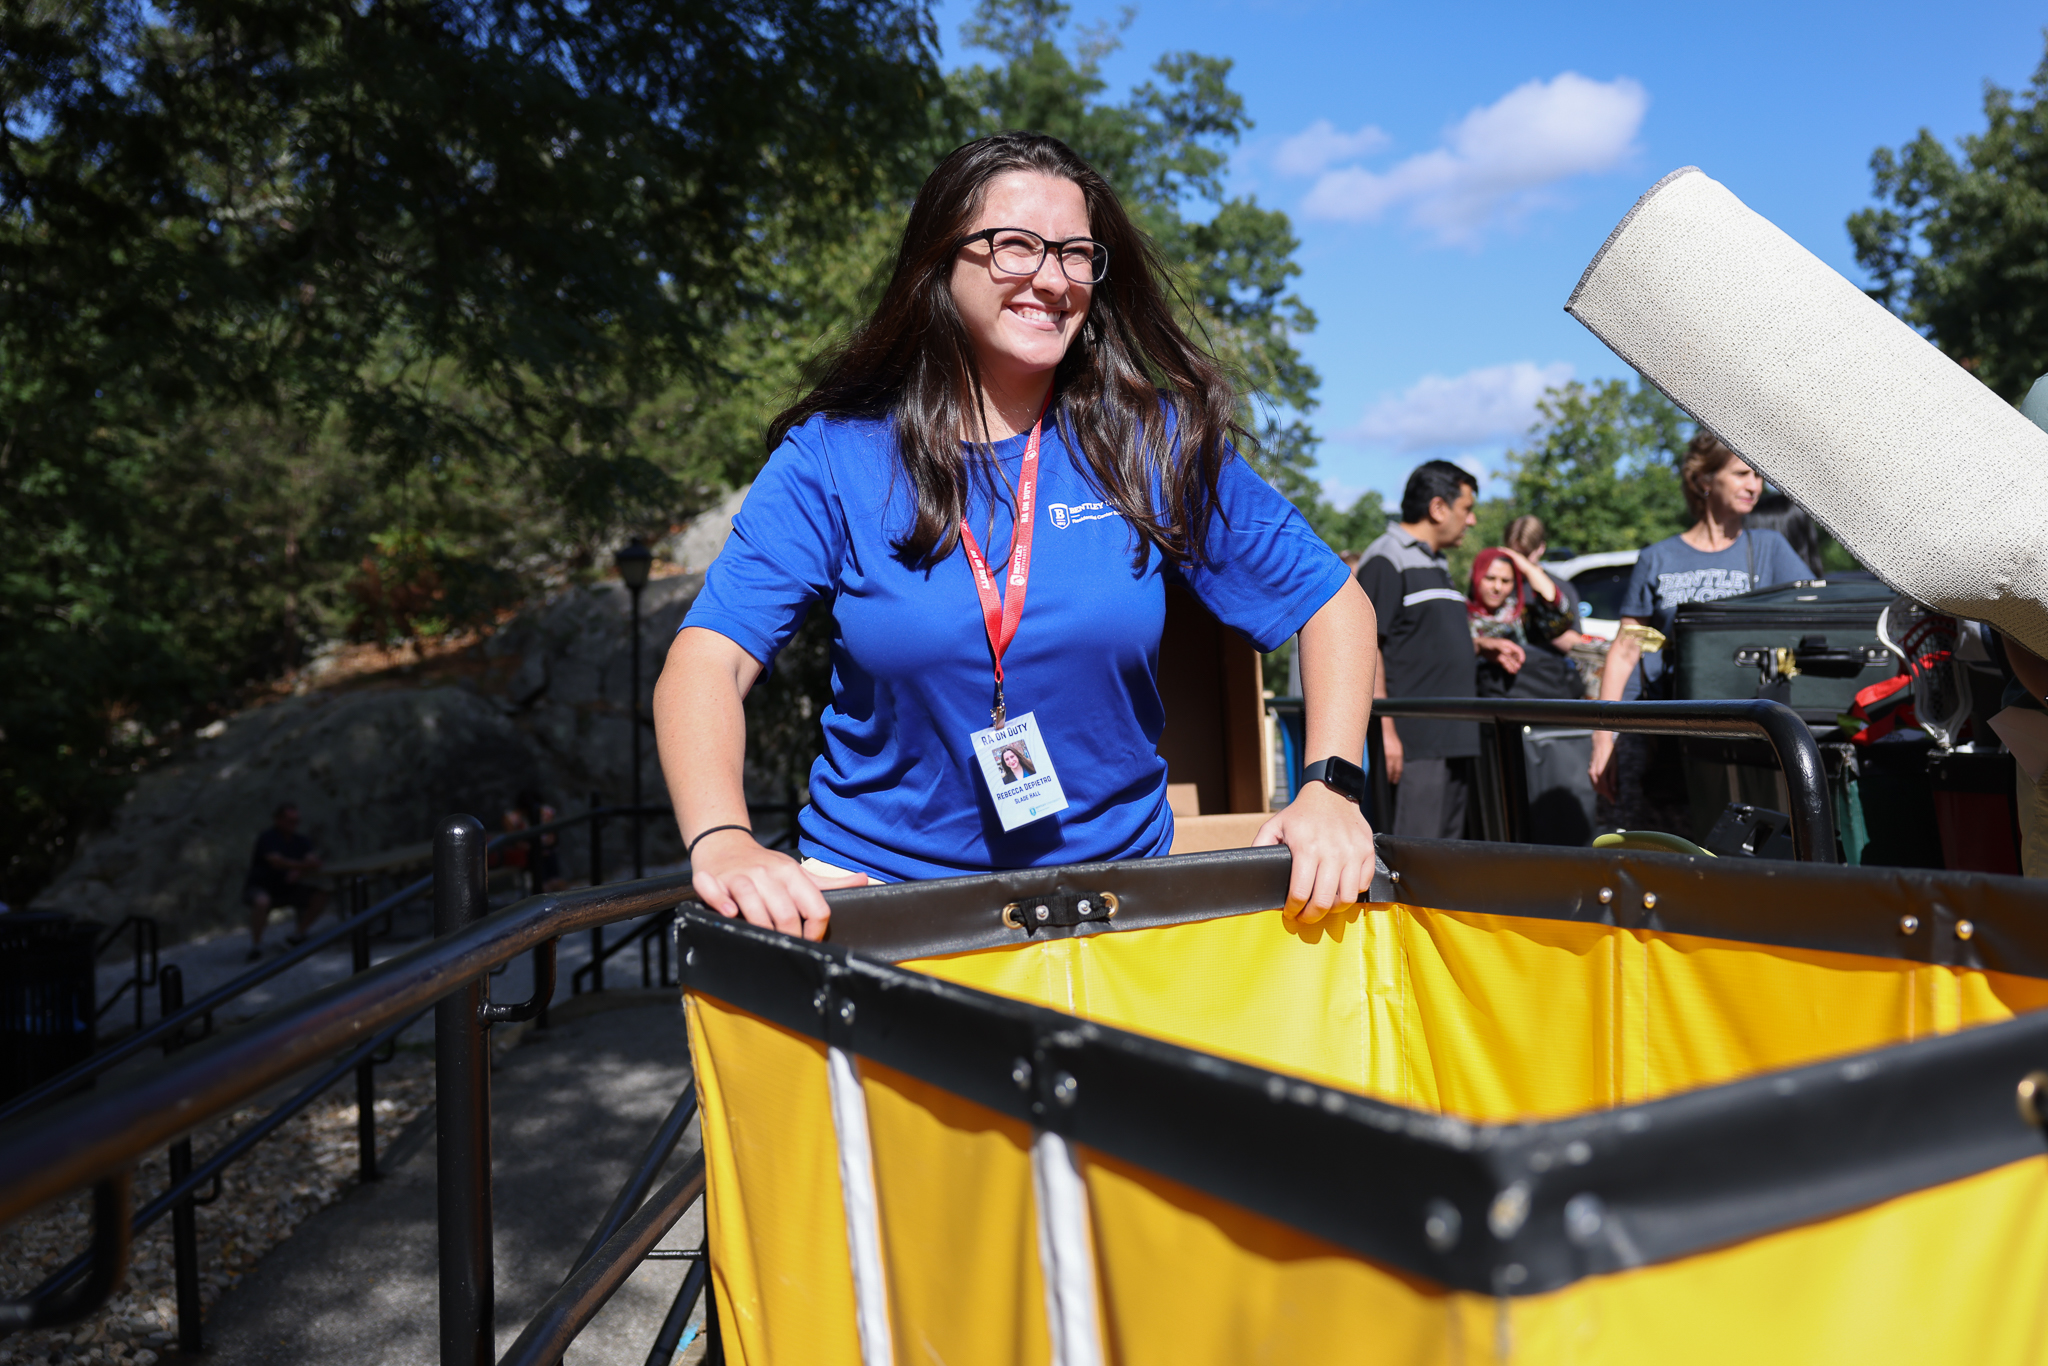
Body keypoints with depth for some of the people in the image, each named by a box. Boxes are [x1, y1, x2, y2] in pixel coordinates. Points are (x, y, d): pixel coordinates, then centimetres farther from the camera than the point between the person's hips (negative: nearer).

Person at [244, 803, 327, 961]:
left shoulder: (301, 841, 4)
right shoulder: (267, 838, -15)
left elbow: (311, 859, -13)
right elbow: (276, 861, -32)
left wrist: (298, 872, -35)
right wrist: (303, 866, -46)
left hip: (288, 888, 6)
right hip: (260, 887, -6)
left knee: (320, 897, -14)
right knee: (261, 902, -39)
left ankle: (298, 935, 6)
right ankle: (256, 945, -17)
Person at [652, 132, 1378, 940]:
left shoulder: (1156, 445, -1)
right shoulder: (833, 458, -4)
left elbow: (1331, 601, 5)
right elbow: (705, 661, -12)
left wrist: (1331, 788, -9)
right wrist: (722, 842, -30)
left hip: (1115, 887, 2)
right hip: (879, 887, -1)